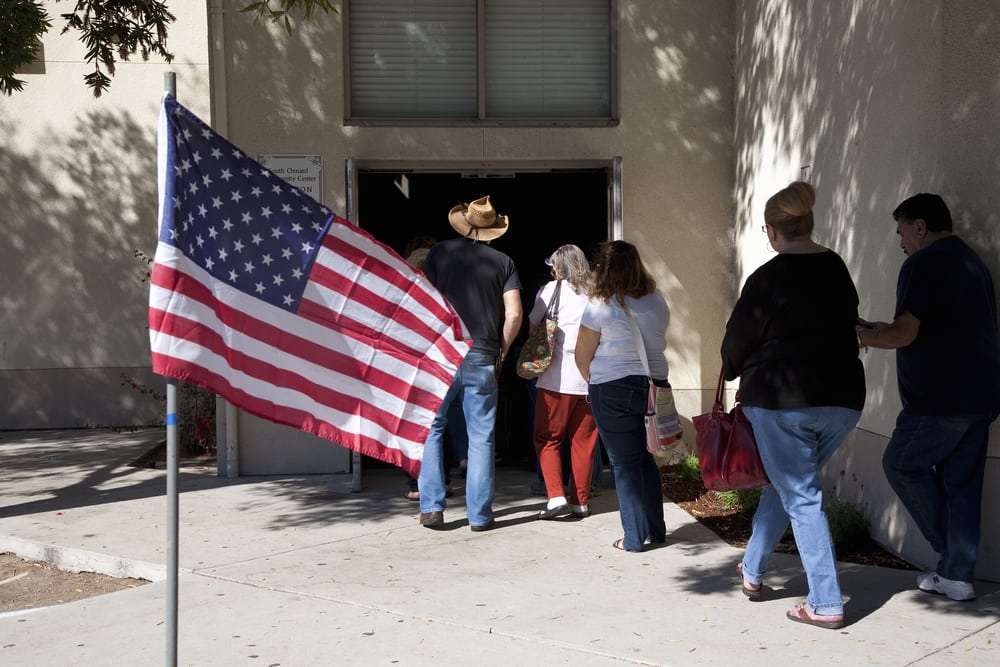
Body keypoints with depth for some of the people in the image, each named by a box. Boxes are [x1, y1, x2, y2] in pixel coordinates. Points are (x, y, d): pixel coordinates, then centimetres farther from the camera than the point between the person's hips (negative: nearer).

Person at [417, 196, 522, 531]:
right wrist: (501, 351, 10)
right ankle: (479, 514, 9)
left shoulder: (440, 252, 4)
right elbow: (514, 315, -3)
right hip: (482, 359, 0)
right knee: (481, 437, 6)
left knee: (431, 428, 11)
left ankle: (431, 506, 7)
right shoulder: (503, 262, 5)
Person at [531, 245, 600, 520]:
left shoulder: (553, 289, 0)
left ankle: (556, 496, -7)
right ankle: (580, 501, 12)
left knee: (547, 439, 6)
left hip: (557, 379, -3)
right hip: (591, 378, 4)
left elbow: (533, 324, 5)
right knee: (583, 441, 9)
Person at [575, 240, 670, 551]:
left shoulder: (600, 306, -11)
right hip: (655, 386, 5)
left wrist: (594, 382, 10)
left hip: (614, 390, -5)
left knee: (624, 463, 3)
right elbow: (656, 344, 12)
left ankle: (634, 537, 7)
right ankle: (656, 530, 23)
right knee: (646, 459, 17)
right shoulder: (658, 302, 4)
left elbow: (582, 356, -5)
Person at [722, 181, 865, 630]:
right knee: (787, 483, 21)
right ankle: (752, 571, 32)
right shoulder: (838, 270, 8)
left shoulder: (768, 278, -11)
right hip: (842, 397, 6)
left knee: (801, 496, 2)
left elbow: (737, 340, -3)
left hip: (781, 400, -6)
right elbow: (848, 327, 16)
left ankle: (826, 605, 1)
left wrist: (734, 372, 18)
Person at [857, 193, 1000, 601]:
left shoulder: (923, 265, -11)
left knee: (902, 465, 9)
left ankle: (950, 549, 14)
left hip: (941, 399, -8)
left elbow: (904, 335, -17)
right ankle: (957, 575, 13)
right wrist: (879, 330, 21)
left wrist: (865, 336, 1)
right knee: (962, 482, 10)